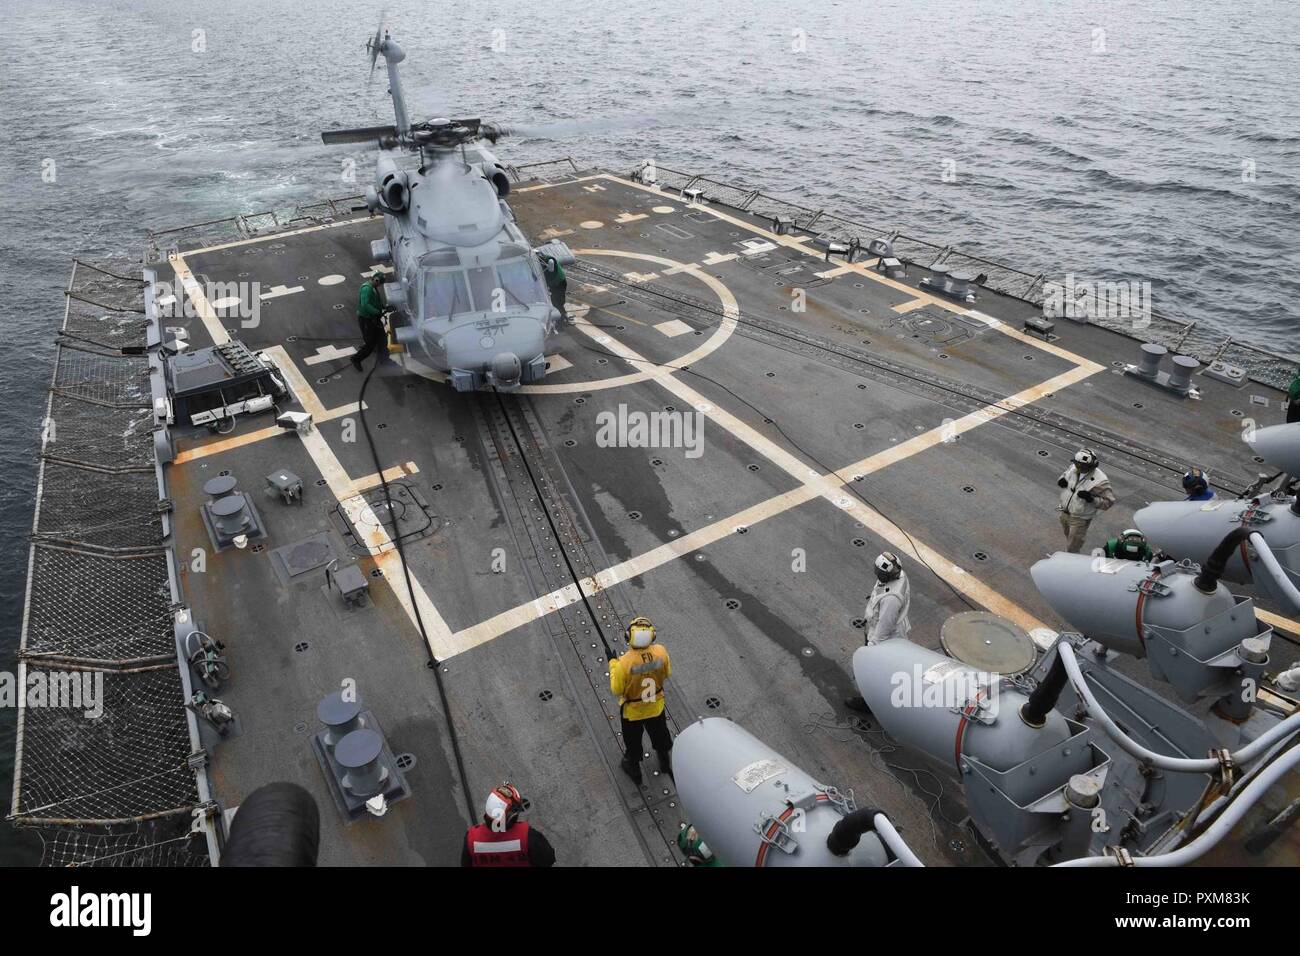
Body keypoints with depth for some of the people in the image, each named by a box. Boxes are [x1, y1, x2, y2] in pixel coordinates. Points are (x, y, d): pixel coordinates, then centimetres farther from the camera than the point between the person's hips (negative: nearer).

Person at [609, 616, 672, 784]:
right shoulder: (661, 652, -27)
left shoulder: (625, 662, -36)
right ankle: (668, 765, 57)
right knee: (661, 737, 31)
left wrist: (613, 663, -13)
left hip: (632, 712, -3)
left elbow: (616, 691, -20)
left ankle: (633, 770, 52)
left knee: (633, 743, 27)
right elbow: (667, 674, -6)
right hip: (656, 707, 3)